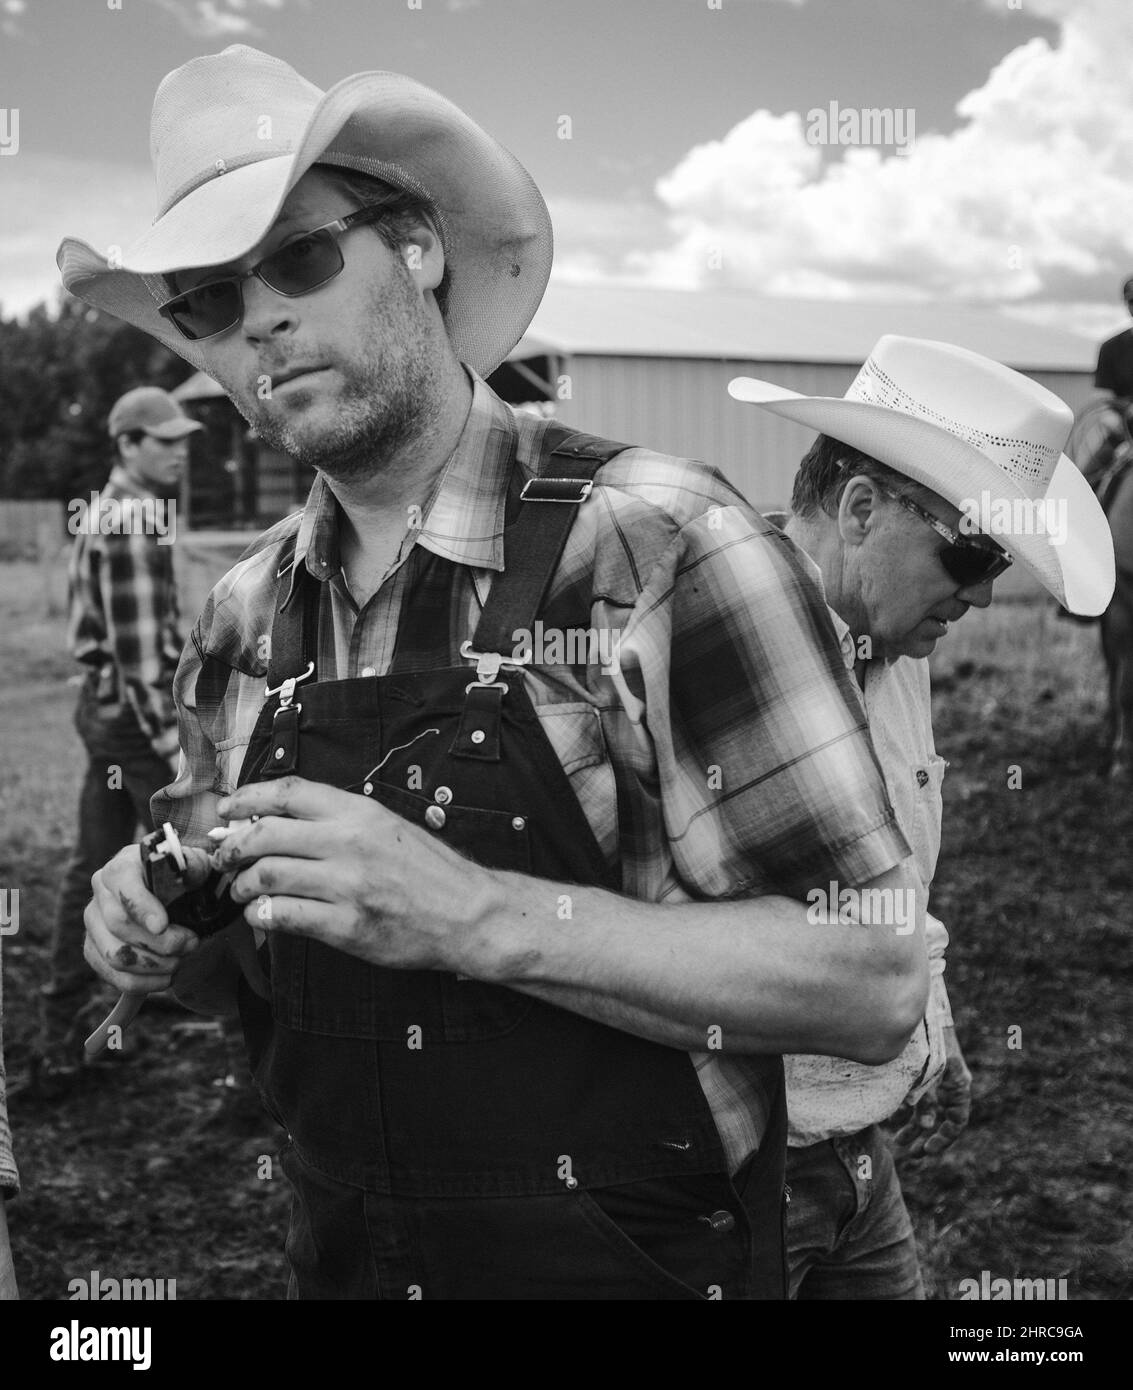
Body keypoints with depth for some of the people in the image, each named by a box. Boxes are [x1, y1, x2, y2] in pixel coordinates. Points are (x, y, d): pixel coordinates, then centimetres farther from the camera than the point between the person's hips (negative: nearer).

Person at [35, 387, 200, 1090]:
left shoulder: (103, 511, 13)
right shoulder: (133, 525, -19)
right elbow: (137, 648, -23)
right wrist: (173, 743, -23)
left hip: (105, 708, 10)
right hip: (137, 713, -10)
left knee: (93, 867, 12)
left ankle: (61, 1033, 18)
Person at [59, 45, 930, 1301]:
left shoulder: (660, 541, -18)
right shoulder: (242, 621, 0)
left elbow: (875, 982, -22)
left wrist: (478, 916, -30)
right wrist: (164, 937, -9)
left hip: (633, 1265, -5)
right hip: (337, 1261, 6)